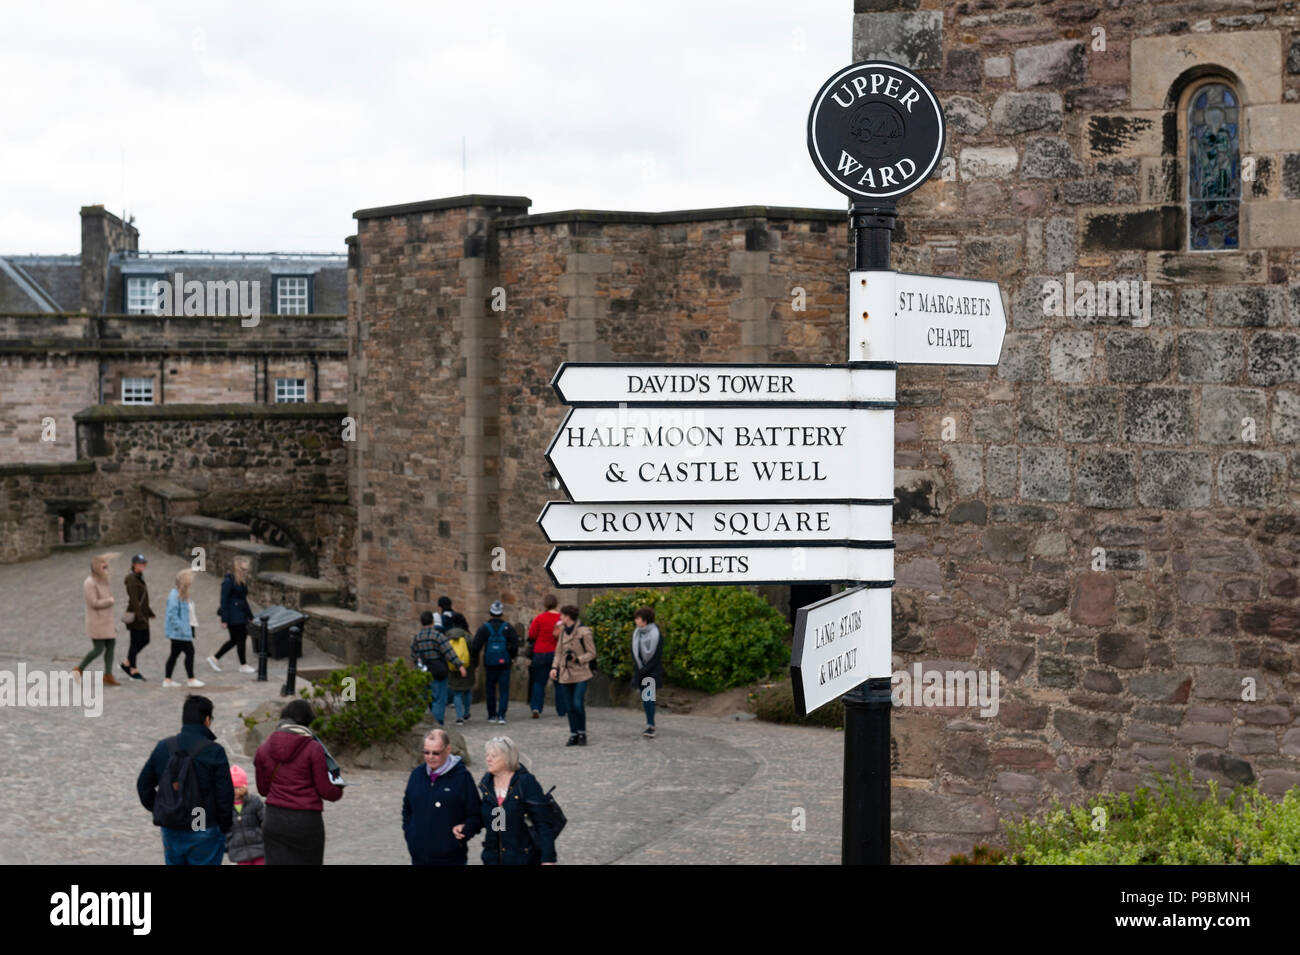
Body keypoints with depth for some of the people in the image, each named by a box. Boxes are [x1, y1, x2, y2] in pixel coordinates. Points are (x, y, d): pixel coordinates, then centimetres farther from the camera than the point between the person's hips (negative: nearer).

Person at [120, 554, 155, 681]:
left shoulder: (139, 578, 14)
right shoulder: (132, 579, -15)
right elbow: (134, 599, -22)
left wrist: (149, 612, 24)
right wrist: (140, 616, -26)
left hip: (142, 615, 9)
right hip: (135, 615, -9)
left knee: (145, 640, 12)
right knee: (135, 641, -1)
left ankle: (126, 663, 22)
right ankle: (133, 670, 8)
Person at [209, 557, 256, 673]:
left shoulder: (242, 580, 11)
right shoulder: (229, 581, -16)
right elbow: (224, 601, -16)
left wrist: (250, 616, 20)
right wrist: (224, 619, -18)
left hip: (240, 614, 9)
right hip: (233, 616, -9)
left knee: (235, 640, 12)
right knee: (240, 639, -2)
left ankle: (214, 659, 22)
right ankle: (243, 666, 10)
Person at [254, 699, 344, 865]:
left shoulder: (264, 749, 4)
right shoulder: (313, 748, -8)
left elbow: (263, 788, 11)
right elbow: (325, 790, -7)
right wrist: (338, 791, 15)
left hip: (274, 820, 3)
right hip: (306, 820, -3)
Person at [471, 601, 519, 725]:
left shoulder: (484, 628, -3)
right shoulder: (508, 627, -2)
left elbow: (475, 646, -8)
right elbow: (515, 644, -7)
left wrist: (474, 657, 11)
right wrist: (512, 656, 9)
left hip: (490, 663, 0)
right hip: (504, 662, 0)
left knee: (490, 689, 14)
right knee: (504, 690, 2)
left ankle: (492, 715, 19)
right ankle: (501, 715, -10)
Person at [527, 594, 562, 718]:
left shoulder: (539, 618, -8)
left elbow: (531, 636, -5)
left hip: (541, 653, -1)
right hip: (558, 653, 1)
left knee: (539, 682, 6)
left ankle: (536, 708, -10)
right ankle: (561, 711, 13)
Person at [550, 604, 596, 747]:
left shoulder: (584, 632, -9)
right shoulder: (562, 631, 11)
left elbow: (591, 653, -4)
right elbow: (558, 651, 17)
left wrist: (577, 659, -18)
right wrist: (555, 667, 5)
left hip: (580, 674, -6)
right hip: (565, 674, 6)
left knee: (578, 704, -12)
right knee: (569, 707, 6)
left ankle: (582, 734, 2)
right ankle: (573, 735, 14)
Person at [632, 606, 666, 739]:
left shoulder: (655, 633, -10)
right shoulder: (636, 633, 9)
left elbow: (657, 656, -11)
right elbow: (634, 653, 12)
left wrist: (645, 670, -12)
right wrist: (638, 669, -1)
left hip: (652, 672, -6)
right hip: (640, 671, 6)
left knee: (649, 698, -12)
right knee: (645, 699, 7)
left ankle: (650, 726, -12)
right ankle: (650, 724, 14)